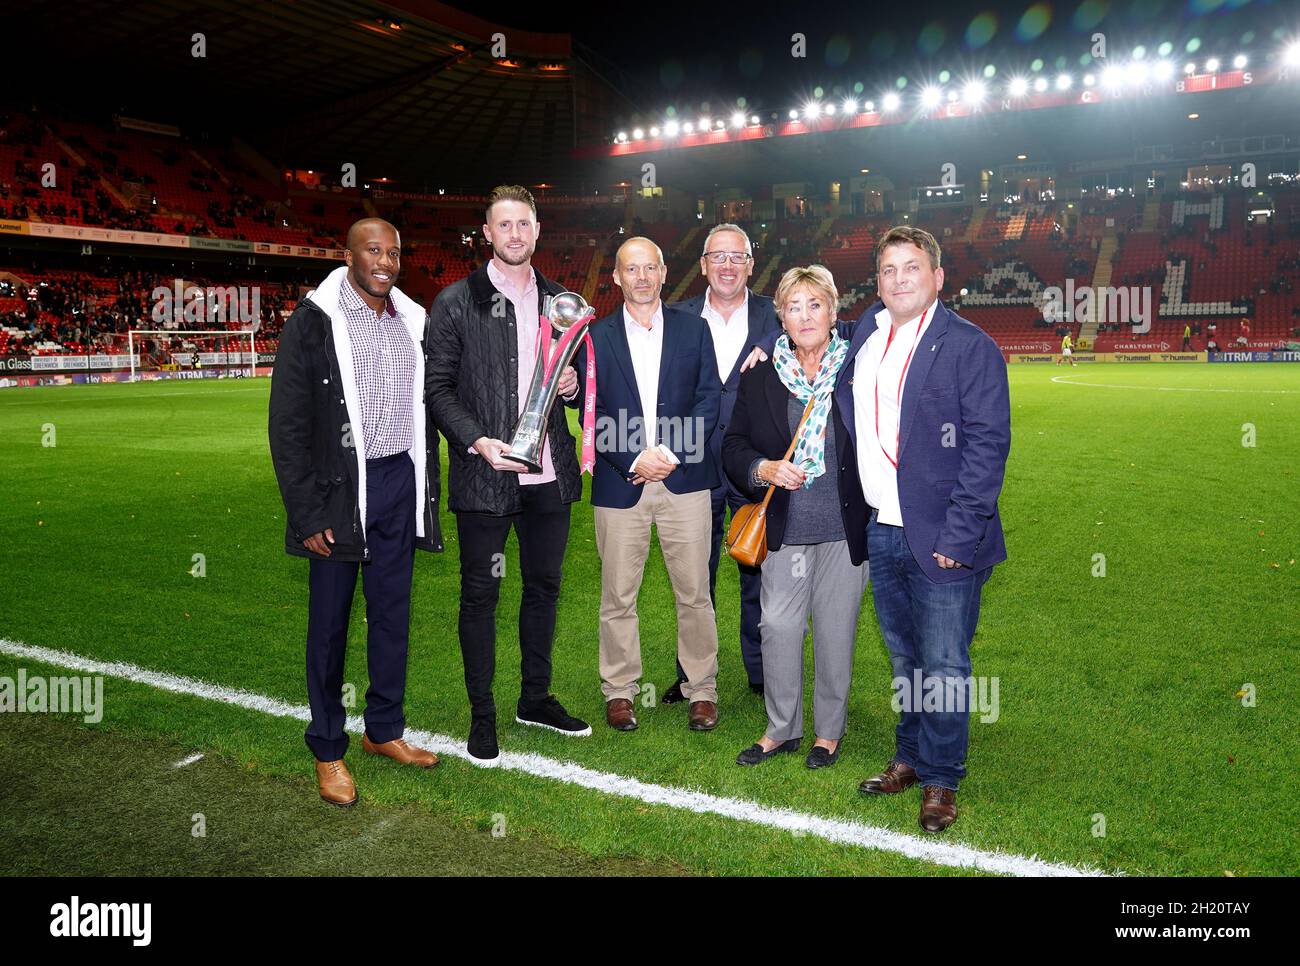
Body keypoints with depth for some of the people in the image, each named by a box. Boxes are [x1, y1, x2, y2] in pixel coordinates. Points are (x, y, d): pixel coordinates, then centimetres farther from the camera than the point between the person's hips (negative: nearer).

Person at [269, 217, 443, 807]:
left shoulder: (412, 321, 9)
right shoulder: (314, 321, -7)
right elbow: (287, 425, -9)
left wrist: (428, 490, 10)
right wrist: (306, 514, -13)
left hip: (400, 486, 5)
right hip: (340, 489, -5)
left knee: (393, 613, 13)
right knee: (330, 620, 6)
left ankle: (384, 731, 30)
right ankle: (328, 750, 21)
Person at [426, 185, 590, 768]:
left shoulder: (559, 302, 11)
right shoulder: (456, 302, -2)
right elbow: (437, 388, -5)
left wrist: (572, 385, -2)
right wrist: (476, 441, -18)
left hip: (549, 473, 5)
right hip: (484, 475, -4)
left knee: (544, 585, 14)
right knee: (480, 593, 5)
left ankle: (536, 699, 31)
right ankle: (482, 714, 19)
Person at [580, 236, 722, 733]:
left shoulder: (694, 329, 8)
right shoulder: (595, 337, 7)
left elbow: (709, 397, 1)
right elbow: (591, 413, 2)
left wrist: (671, 454, -11)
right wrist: (633, 461, -11)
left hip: (684, 479, 0)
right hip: (620, 482, 0)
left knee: (694, 593, 5)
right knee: (618, 596, 6)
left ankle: (702, 690, 19)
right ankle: (619, 691, 21)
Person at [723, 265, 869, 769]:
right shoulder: (760, 376, 3)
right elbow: (733, 444, 5)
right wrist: (763, 469, -14)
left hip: (844, 526, -1)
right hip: (783, 528, 2)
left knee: (835, 632, 9)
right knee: (778, 628, 5)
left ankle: (829, 731, 28)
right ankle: (781, 728, 25)